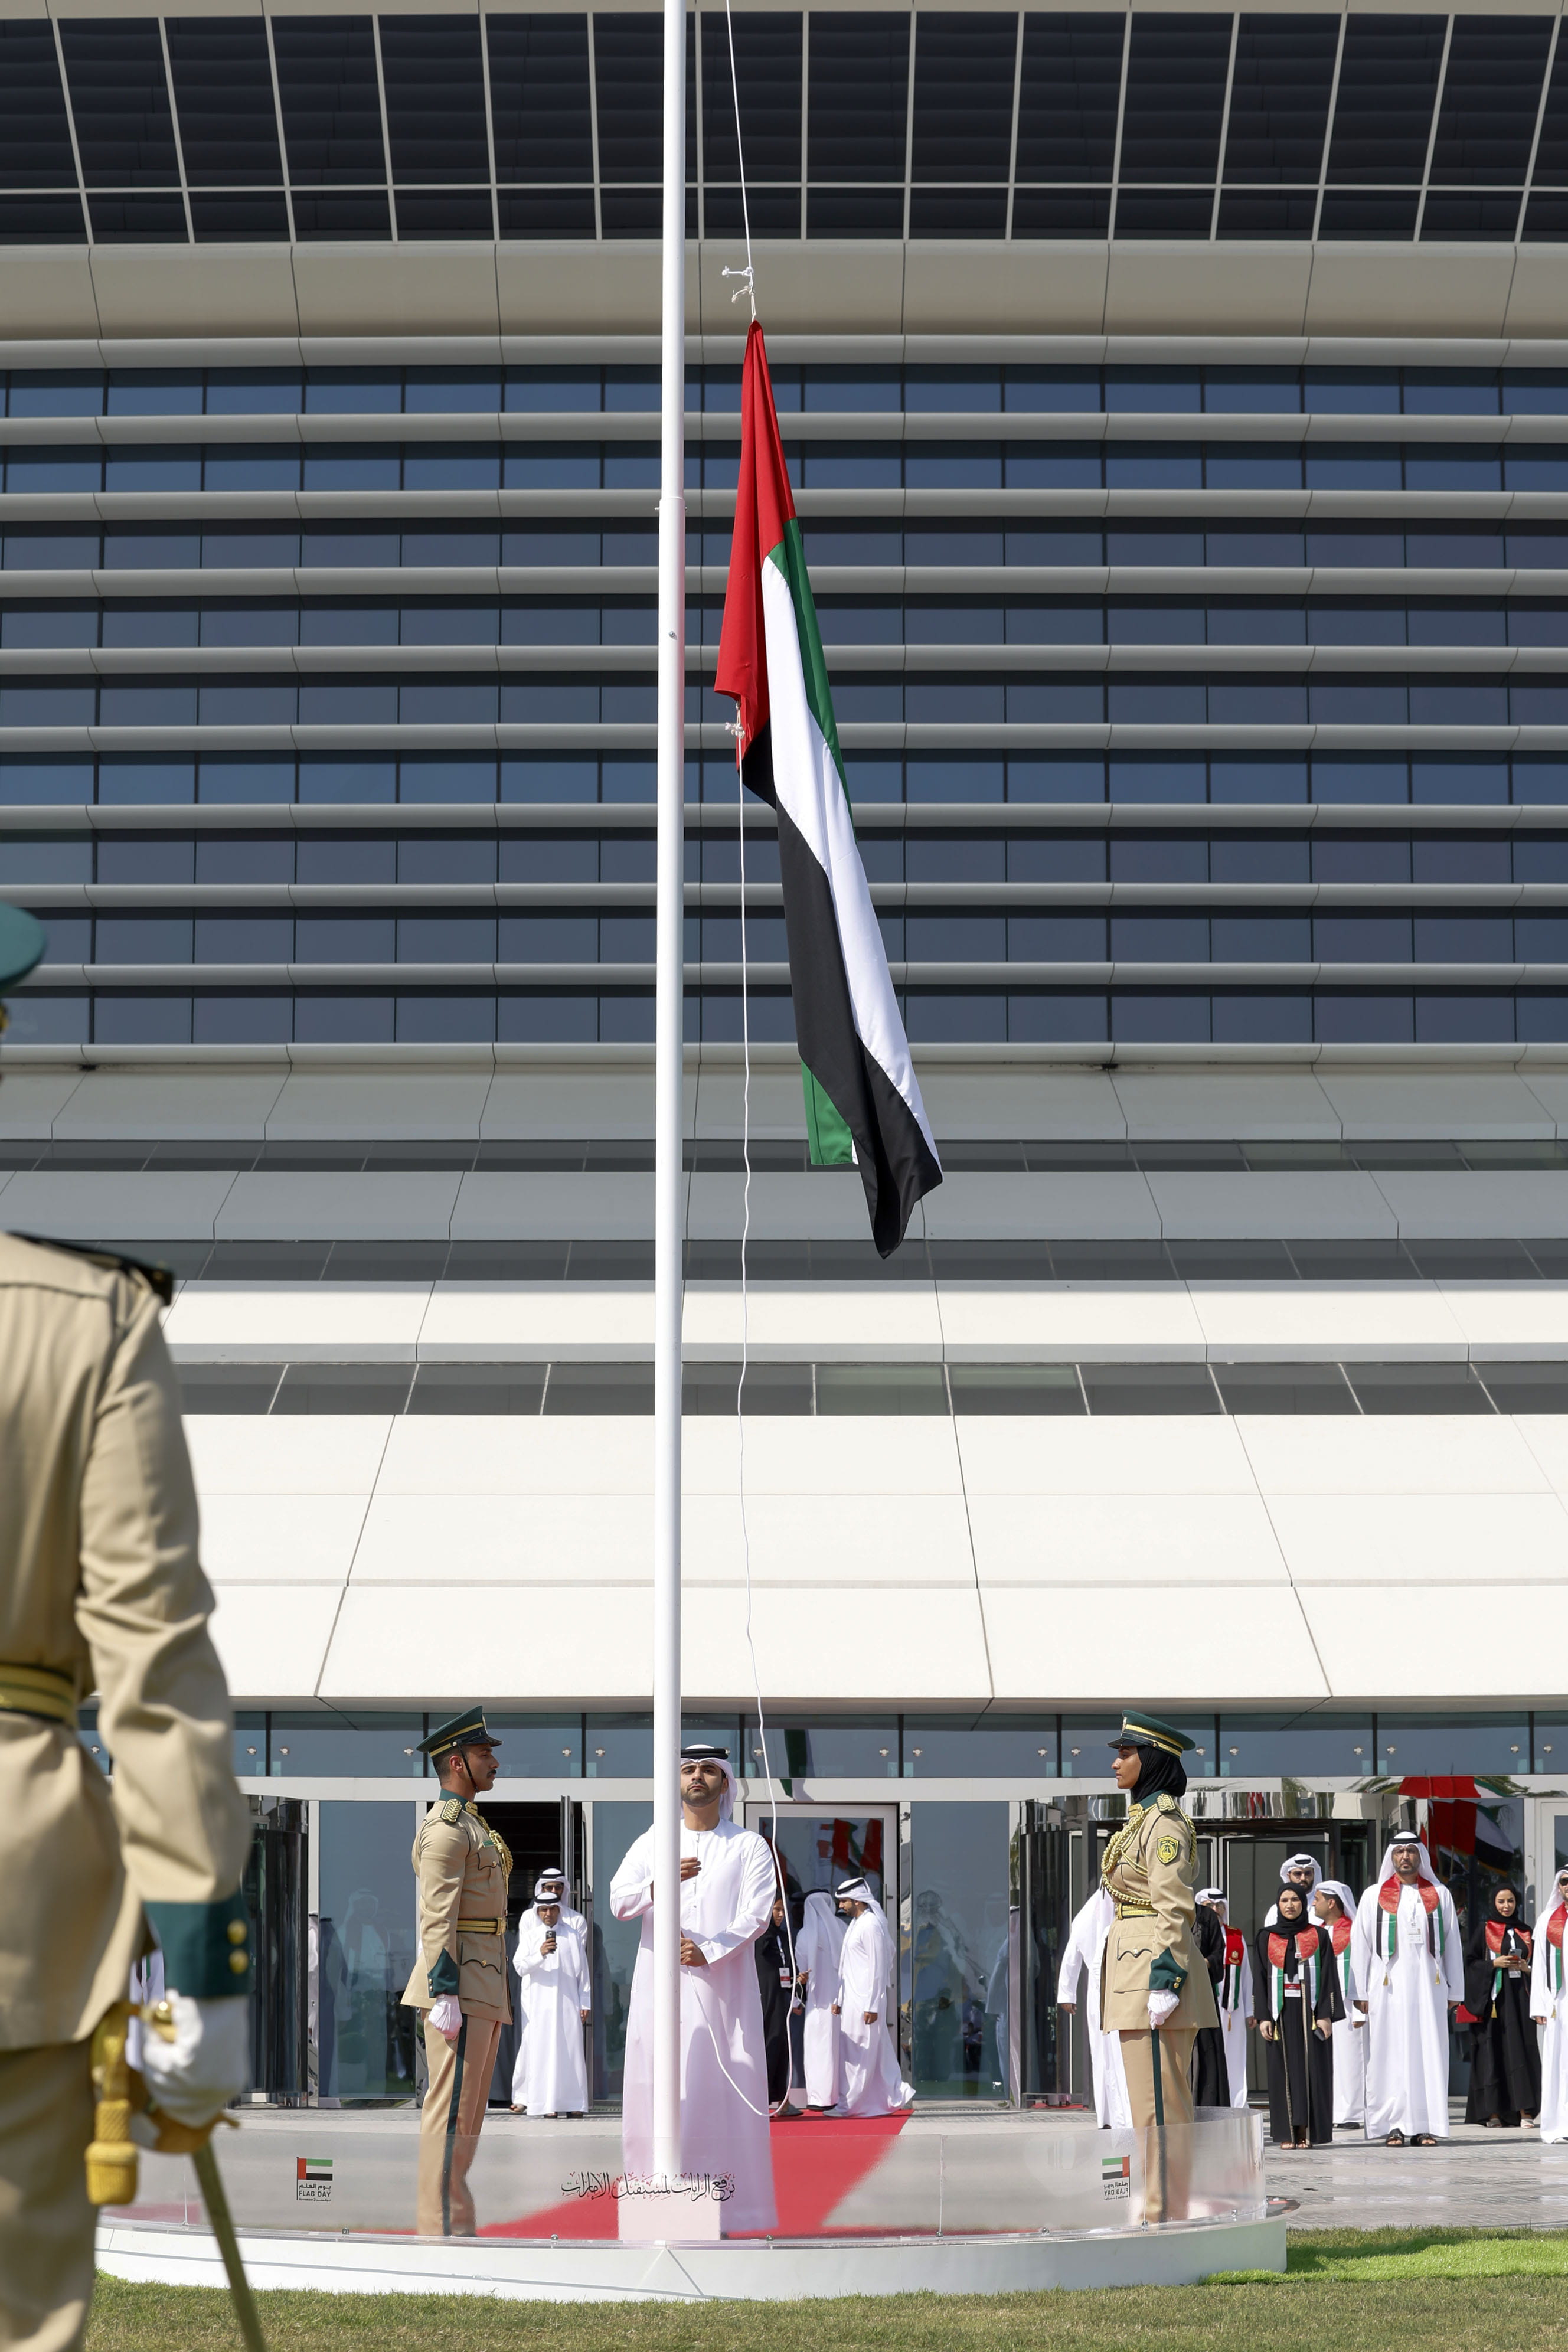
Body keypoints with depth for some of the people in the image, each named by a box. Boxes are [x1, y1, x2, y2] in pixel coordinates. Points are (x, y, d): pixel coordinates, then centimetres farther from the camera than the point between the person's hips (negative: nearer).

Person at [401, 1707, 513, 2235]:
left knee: (467, 2109, 10)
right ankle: (444, 2230, -11)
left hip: (482, 1988, 10)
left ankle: (449, 2225, 12)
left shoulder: (470, 1825, 21)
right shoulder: (447, 1827, -12)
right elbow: (437, 1917, -18)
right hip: (461, 1981, -10)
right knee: (452, 2107, -10)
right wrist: (444, 1995, -24)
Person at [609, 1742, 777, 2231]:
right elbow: (619, 1901, -1)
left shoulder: (749, 1847, 9)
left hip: (724, 1985, -1)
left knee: (726, 2093, -7)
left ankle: (732, 2206, -6)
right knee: (659, 2093, -4)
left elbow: (756, 1915, -1)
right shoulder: (651, 1843, 13)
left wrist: (710, 1952, -17)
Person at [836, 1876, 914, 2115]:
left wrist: (872, 2006, -19)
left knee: (860, 2055, -3)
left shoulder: (871, 1925, -14)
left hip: (865, 2001, -10)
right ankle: (897, 2095, 10)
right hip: (852, 2000, 10)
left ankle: (850, 2104, 0)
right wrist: (840, 2000, 19)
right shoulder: (855, 1924, 15)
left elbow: (877, 1968, -17)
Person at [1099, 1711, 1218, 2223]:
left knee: (1158, 2102, -8)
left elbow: (1174, 1908, -18)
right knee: (1153, 2102, 12)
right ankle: (1163, 2213, 15)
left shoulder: (1163, 1824, -13)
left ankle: (1168, 2216, -7)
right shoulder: (1142, 1819, 17)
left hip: (1153, 1968, -11)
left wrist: (1165, 1980, -23)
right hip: (1137, 1967, 11)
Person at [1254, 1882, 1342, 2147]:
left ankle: (1309, 2131, -2)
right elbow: (1262, 1978, 8)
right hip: (1280, 2013, 1)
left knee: (1311, 2069, -4)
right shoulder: (1267, 1937, 10)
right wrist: (1264, 2017, -1)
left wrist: (1325, 2015, -9)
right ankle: (1287, 2133, 0)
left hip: (1310, 2012, -1)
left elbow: (1328, 1977, 1)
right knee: (1283, 2069, -1)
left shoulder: (1319, 1936, 5)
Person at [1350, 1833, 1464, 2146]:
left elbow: (1452, 1946, 12)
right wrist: (1361, 1992, -1)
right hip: (1388, 1988, -1)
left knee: (1429, 2053, -2)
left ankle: (1424, 2127, 0)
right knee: (1391, 2055, -3)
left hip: (1428, 1988, 1)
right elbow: (1360, 1945, 6)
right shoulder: (1374, 1897, 8)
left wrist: (1454, 1991, 7)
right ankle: (1393, 2126, -1)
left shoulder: (1440, 1896, 11)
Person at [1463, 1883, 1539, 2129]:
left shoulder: (1524, 1932, 14)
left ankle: (1525, 2112, -6)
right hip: (1492, 1997, -3)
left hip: (1519, 1997, 3)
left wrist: (1526, 1968, -3)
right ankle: (1493, 2113, -3)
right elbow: (1470, 1961, -1)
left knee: (1521, 2050, -5)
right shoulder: (1484, 1930, 4)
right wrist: (1495, 1964, -13)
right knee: (1493, 2051, -5)